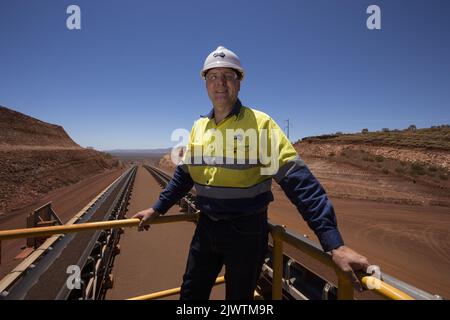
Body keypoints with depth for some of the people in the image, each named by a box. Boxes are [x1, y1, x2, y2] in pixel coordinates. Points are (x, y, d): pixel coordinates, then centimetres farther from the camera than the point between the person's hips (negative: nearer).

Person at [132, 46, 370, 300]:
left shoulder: (260, 123, -14)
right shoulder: (199, 126, 3)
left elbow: (298, 181, -20)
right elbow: (184, 174, 13)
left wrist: (335, 244, -25)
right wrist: (157, 209, 16)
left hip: (247, 231, -4)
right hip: (206, 226, 5)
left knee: (239, 296, 18)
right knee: (191, 293, 21)